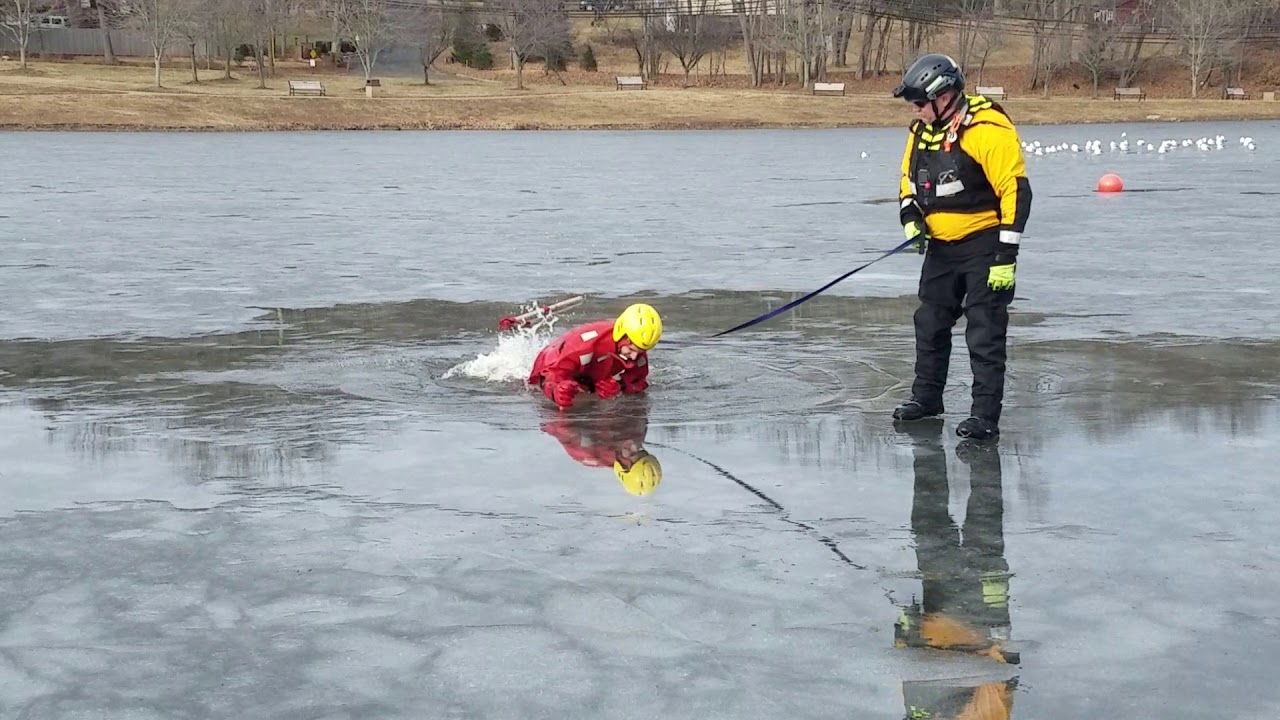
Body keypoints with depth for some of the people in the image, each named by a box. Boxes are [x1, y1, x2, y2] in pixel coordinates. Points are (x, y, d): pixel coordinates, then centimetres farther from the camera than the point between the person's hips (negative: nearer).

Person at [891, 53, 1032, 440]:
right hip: (941, 245, 8)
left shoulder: (987, 129, -20)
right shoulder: (921, 132, 6)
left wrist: (1006, 254, -22)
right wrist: (911, 219, 1)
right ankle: (926, 395, 30)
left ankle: (986, 413, -1)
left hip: (983, 243, -8)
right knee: (930, 322, 15)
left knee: (984, 331, -6)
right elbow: (908, 181, 21)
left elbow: (1015, 191, -21)